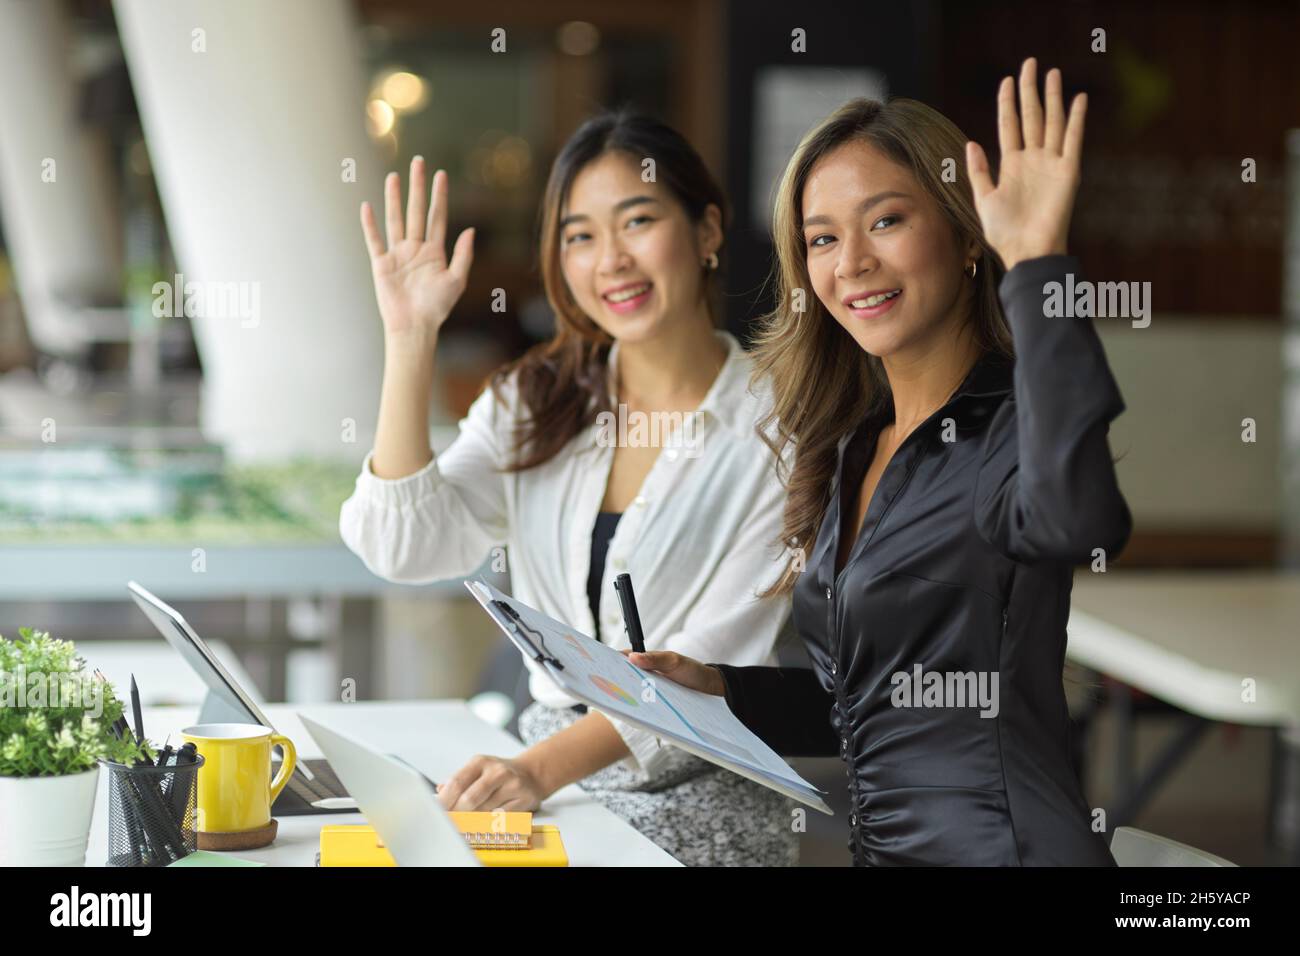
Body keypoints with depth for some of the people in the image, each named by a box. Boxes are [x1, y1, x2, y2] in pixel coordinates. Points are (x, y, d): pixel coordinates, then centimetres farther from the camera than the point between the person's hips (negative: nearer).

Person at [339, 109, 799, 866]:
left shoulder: (771, 427, -6)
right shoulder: (532, 405, 10)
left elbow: (709, 666, -15)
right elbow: (404, 547, -4)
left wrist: (543, 768, -29)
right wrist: (410, 337, -9)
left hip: (700, 809, -5)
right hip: (544, 787, 5)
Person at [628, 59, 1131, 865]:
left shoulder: (1010, 430, -13)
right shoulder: (855, 451, 11)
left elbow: (1076, 520, -38)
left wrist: (1037, 262, -35)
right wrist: (716, 682, 4)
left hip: (996, 846, -7)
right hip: (881, 844, 7)